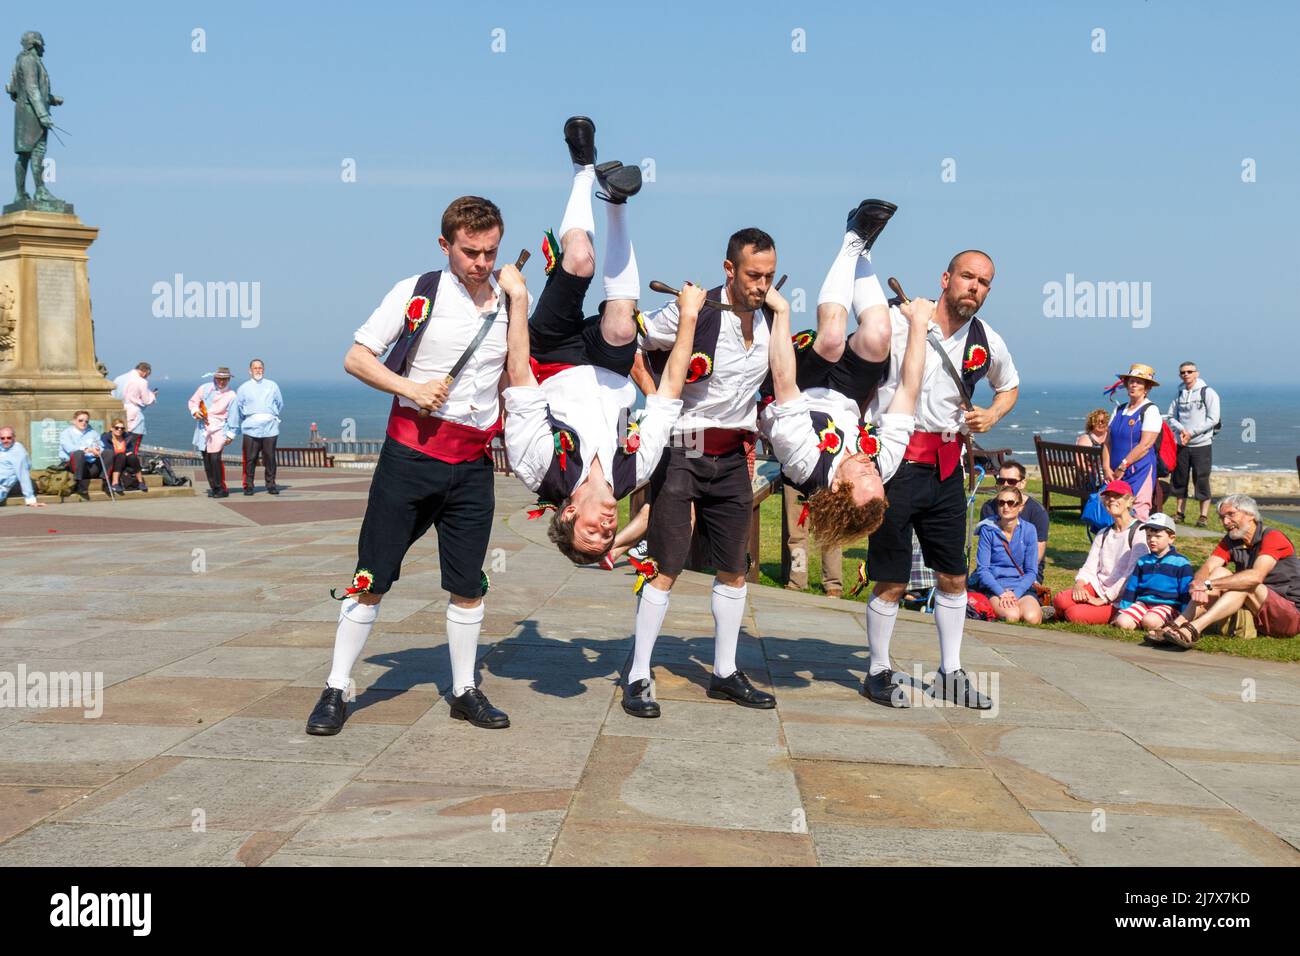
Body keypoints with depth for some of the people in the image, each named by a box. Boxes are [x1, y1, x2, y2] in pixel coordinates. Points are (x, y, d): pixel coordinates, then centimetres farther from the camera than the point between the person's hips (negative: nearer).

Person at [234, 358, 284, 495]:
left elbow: (280, 404, 20)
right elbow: (238, 408, 16)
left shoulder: (272, 386, 14)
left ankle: (271, 485, 6)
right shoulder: (244, 388, 12)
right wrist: (241, 425, 15)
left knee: (270, 458, -1)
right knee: (250, 458, -5)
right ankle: (248, 485, 1)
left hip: (270, 426, 1)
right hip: (251, 428, -1)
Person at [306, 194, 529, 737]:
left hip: (473, 464, 3)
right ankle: (336, 690, 10)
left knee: (468, 585, 8)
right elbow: (356, 358, -1)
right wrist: (410, 388, -16)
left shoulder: (510, 301, 8)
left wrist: (518, 301, -6)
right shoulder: (418, 293, -2)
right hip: (410, 452, -3)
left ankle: (464, 691, 21)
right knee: (373, 577, 0)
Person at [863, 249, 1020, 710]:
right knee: (891, 581, -1)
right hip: (895, 460, -5)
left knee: (954, 576, 10)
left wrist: (991, 415, 6)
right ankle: (879, 671, 16)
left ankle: (950, 673, 23)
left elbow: (1009, 385, 27)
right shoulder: (899, 320, -9)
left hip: (946, 468, 5)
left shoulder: (988, 343, 6)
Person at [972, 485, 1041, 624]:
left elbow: (1031, 571, 2)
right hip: (994, 586, -1)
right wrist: (1002, 592, -19)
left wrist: (1016, 593, -15)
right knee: (1011, 616, -33)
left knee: (1032, 618, -30)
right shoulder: (988, 530, -1)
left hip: (1022, 587, 1)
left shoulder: (1029, 530, 3)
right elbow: (982, 569, -4)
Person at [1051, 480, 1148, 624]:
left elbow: (1133, 573, -15)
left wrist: (1103, 599, -16)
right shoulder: (1103, 535, 17)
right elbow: (1089, 568, 10)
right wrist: (1079, 584, -14)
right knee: (1061, 599, -25)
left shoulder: (1139, 531, -7)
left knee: (1076, 614, -28)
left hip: (1120, 599, -6)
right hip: (1098, 588, 6)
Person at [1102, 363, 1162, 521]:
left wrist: (1122, 468, -13)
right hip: (1116, 474, 6)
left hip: (1140, 472, -6)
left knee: (1136, 516, -11)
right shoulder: (1119, 410, 15)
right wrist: (1106, 468, -3)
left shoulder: (1150, 410, -3)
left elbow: (1145, 445, -13)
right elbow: (1108, 441, 11)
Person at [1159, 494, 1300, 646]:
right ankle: (1177, 623, -26)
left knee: (1245, 586, -29)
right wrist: (1199, 584, -34)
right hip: (1257, 616, 6)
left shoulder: (1273, 537, -14)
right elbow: (1205, 569, -10)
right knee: (1220, 572, -11)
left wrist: (1208, 584, -35)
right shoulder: (1230, 542, 6)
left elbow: (1256, 576, -31)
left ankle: (1193, 629, -42)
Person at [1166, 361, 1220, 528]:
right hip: (1181, 445, 5)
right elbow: (1171, 417, 12)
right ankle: (1179, 513, 18)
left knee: (1202, 480, -3)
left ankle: (1204, 516, 4)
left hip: (1201, 445, -5)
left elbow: (1213, 419, -10)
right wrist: (1181, 430, -9)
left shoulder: (1208, 393, -4)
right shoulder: (1179, 394, 11)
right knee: (1179, 479, 8)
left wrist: (1191, 433, -14)